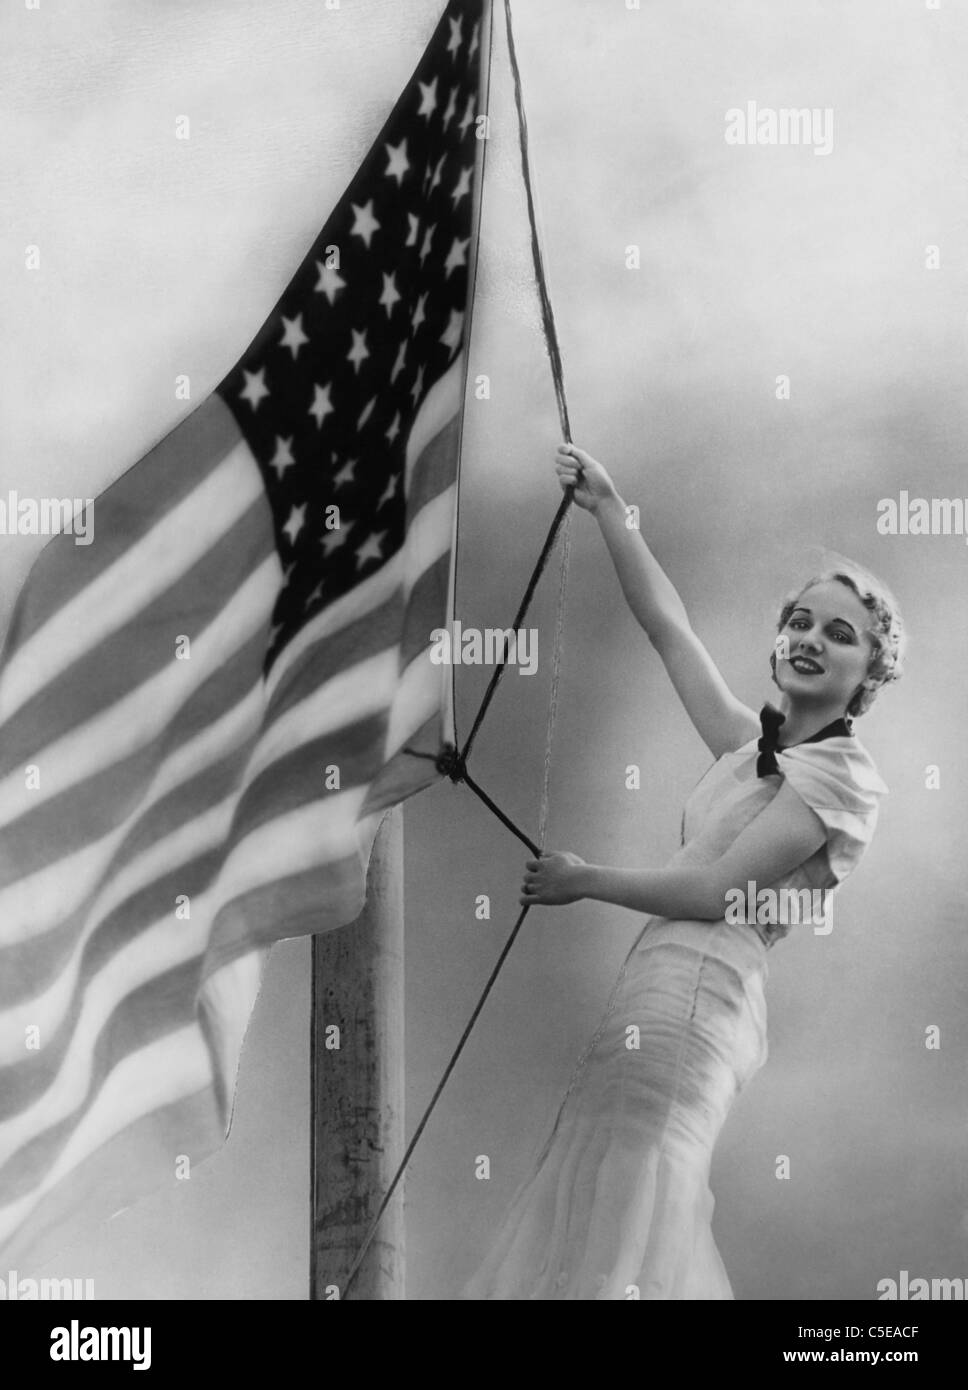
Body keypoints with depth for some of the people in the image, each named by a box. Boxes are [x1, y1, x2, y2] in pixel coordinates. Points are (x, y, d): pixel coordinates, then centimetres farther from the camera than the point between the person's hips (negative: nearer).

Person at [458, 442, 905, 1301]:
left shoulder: (844, 776, -6)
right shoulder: (751, 744, 16)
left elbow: (718, 890, -12)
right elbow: (667, 625, 21)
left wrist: (585, 881, -2)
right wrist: (607, 511, 20)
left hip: (698, 992, -8)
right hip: (667, 985, 8)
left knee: (618, 1239, -12)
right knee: (650, 1226, 9)